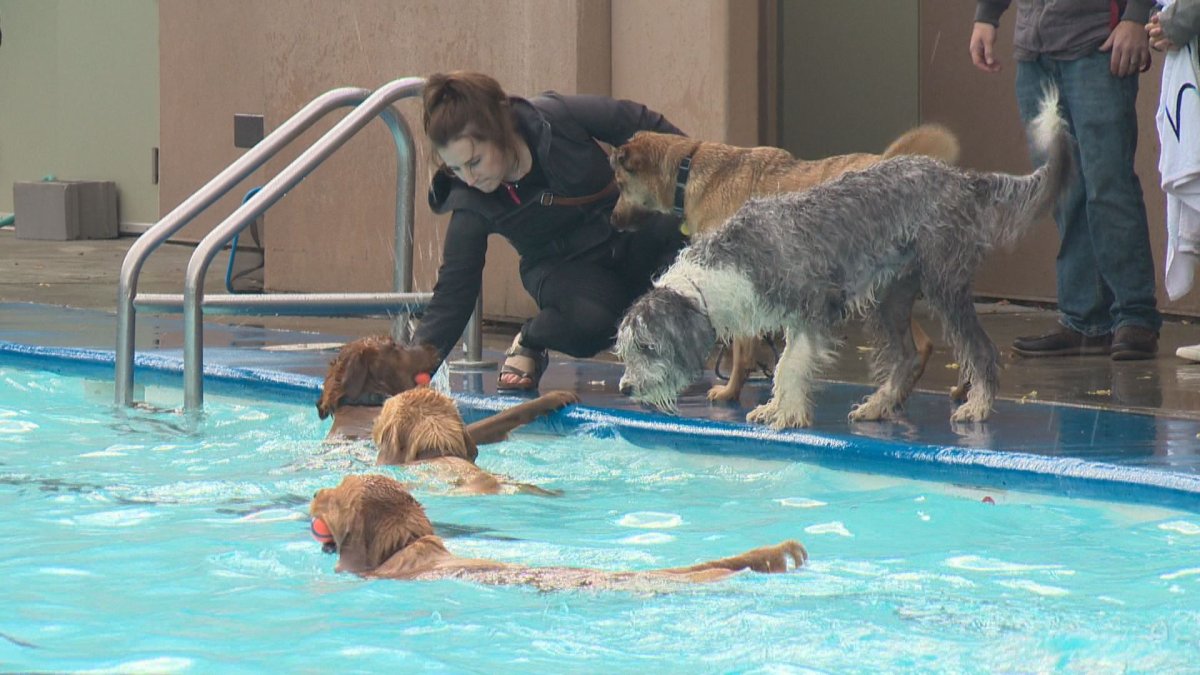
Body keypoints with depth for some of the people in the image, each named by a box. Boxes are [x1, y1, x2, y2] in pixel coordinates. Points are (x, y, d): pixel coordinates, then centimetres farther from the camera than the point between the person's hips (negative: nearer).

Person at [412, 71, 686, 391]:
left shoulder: (559, 118, -24)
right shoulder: (470, 205, -21)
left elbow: (643, 125, -9)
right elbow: (453, 293, -17)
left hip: (634, 236, 2)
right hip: (564, 269, -1)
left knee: (680, 228, -32)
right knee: (588, 317, -36)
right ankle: (528, 343, -1)